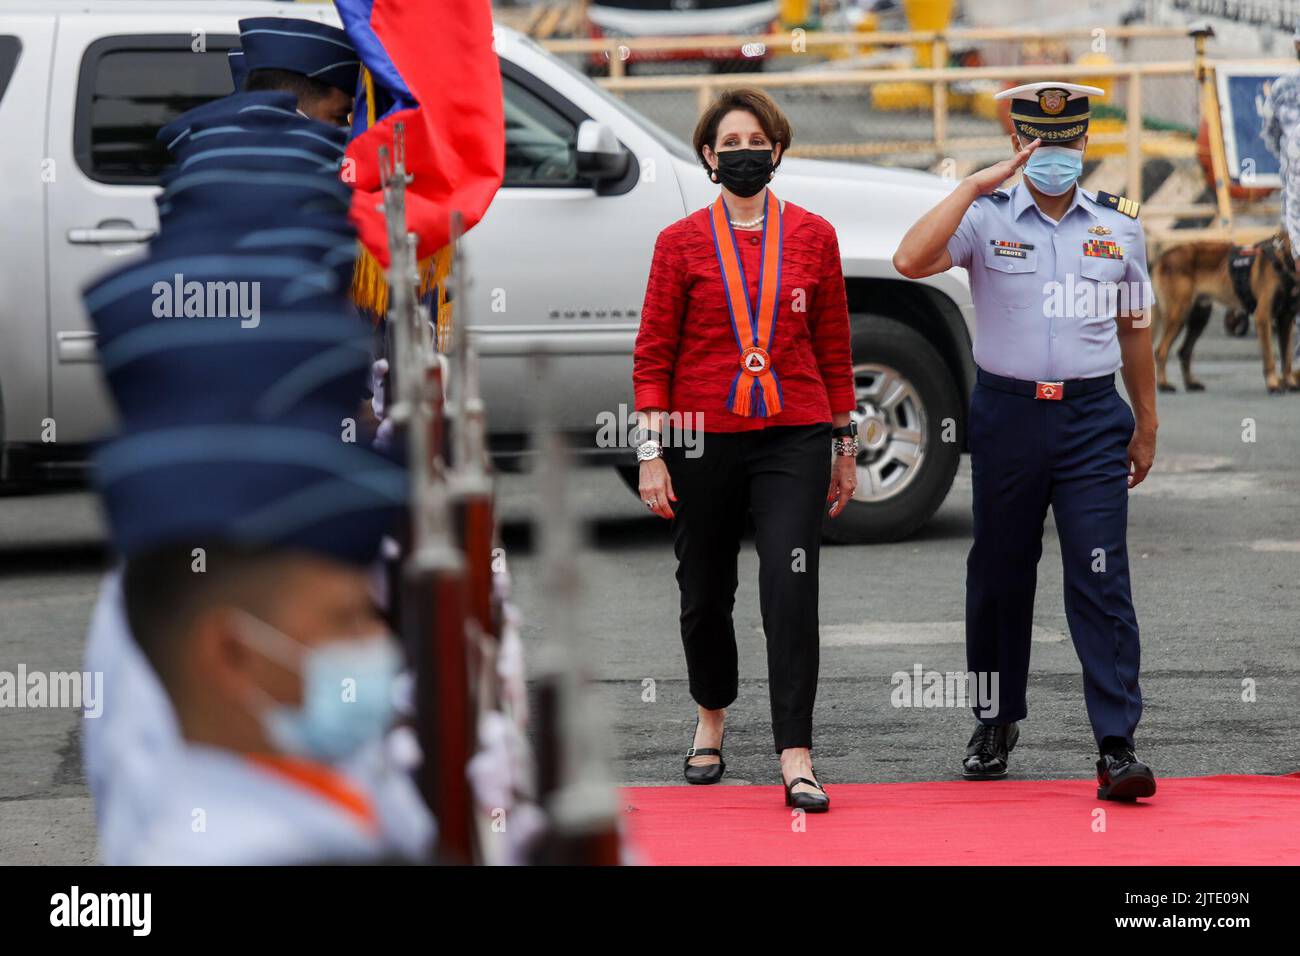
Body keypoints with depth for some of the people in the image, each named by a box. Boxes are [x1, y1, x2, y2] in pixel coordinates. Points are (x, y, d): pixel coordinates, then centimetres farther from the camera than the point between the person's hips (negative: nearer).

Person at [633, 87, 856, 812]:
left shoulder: (813, 236, 5)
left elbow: (835, 349, 10)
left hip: (793, 438, 0)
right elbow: (653, 355, 2)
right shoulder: (682, 242, 2)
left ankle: (796, 758, -13)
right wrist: (652, 452, -4)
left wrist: (845, 446, 11)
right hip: (703, 439, 1)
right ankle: (713, 716, 38)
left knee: (792, 589, -12)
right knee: (706, 594, 12)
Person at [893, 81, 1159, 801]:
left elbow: (1134, 329, 17)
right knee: (1000, 572, 10)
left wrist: (1145, 426, 17)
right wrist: (973, 186, -19)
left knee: (1101, 579, -8)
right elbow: (909, 261, -18)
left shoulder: (1118, 227, 9)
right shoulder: (987, 218, 1)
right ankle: (996, 721, 27)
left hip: (1092, 417, 0)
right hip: (1006, 413, 0)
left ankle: (1117, 746, -10)